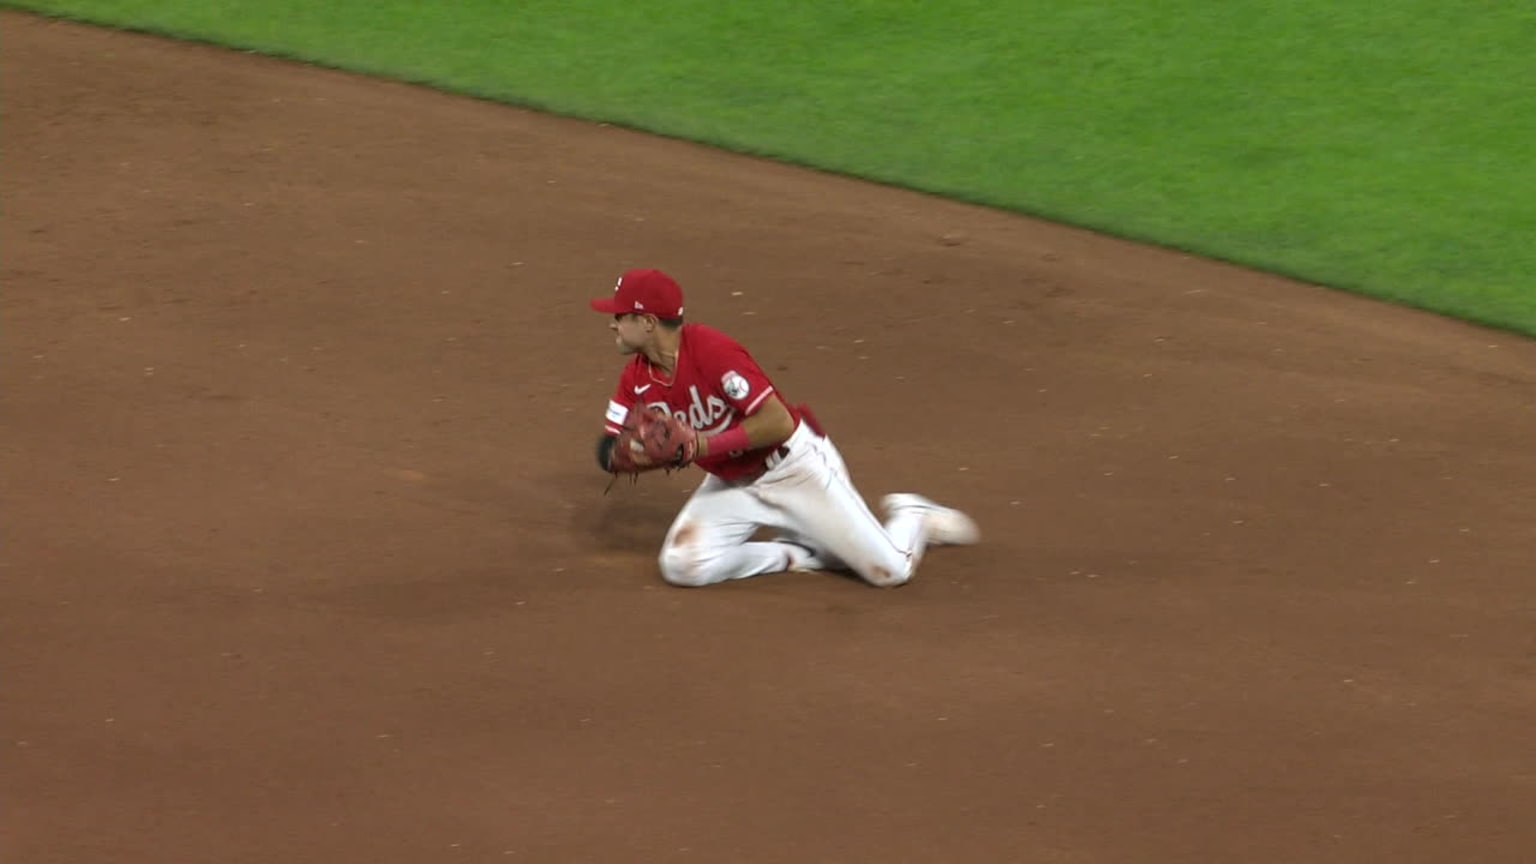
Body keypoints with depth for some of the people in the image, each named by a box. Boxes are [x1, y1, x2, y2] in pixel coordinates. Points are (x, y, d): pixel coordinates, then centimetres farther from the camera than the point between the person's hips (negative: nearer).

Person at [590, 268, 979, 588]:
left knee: (889, 571, -12)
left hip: (794, 467, -7)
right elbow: (610, 454, -2)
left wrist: (703, 445, -34)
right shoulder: (636, 378, -6)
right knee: (681, 565, -17)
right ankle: (795, 554, 4)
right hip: (731, 484, 7)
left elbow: (778, 423, -30)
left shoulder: (712, 351, -28)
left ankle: (911, 517, 24)